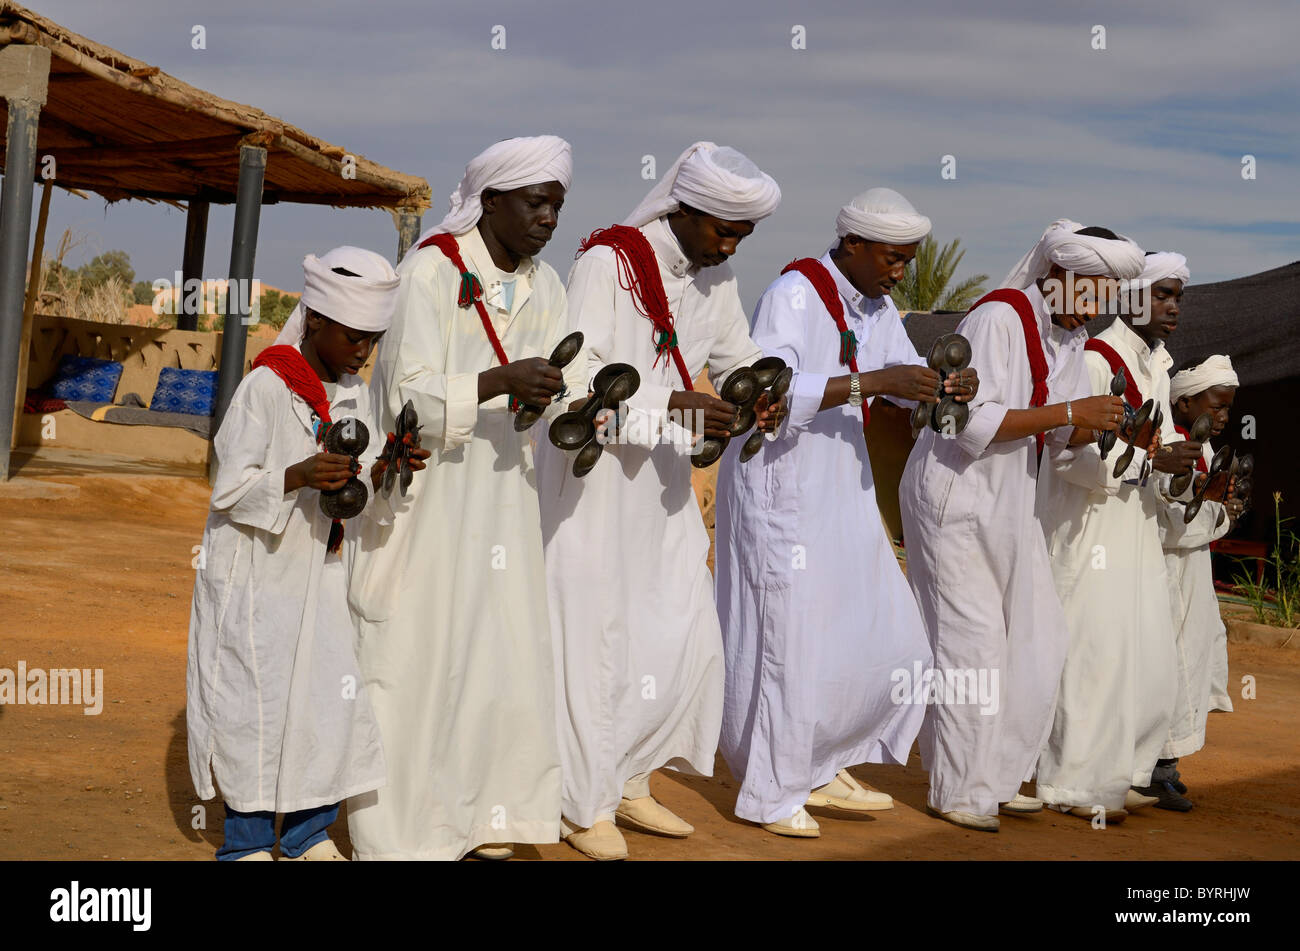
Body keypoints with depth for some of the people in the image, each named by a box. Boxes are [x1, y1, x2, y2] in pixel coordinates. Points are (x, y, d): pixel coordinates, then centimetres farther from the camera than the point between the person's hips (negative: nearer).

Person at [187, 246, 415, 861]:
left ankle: (310, 836, 17)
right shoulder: (265, 387, -11)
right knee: (261, 702, -4)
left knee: (332, 698, 4)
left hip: (322, 577, 6)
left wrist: (384, 472, -12)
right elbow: (230, 491, -15)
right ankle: (246, 842, 9)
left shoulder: (354, 397, 9)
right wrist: (300, 476, -29)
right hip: (258, 578, -6)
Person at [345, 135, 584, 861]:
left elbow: (561, 389, 8)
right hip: (427, 498, -6)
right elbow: (411, 395, -18)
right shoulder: (432, 270, -12)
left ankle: (482, 827, 17)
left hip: (502, 499, 6)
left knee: (506, 658, 6)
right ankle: (404, 833, 7)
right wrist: (500, 381, -32)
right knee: (420, 661, -3)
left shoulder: (544, 285, 8)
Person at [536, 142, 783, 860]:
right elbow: (579, 374, -21)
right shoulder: (608, 262, -14)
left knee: (687, 638, 7)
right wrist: (671, 404, -30)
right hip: (593, 476, -7)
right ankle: (587, 807, 11)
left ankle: (629, 782, 23)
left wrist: (761, 396, -4)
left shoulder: (715, 280, 8)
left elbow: (738, 358, 19)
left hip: (663, 479, 7)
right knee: (596, 640, -2)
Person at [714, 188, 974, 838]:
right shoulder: (794, 294, -17)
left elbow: (907, 372, 20)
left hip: (842, 487, 9)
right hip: (781, 486, -9)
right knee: (793, 642, -4)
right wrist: (874, 381, -34)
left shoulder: (875, 306, 9)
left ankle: (823, 770, 23)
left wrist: (948, 383, -3)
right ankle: (770, 795, 11)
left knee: (893, 644, 9)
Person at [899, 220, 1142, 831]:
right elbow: (972, 422, -26)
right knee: (973, 641, -6)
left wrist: (1108, 426, -8)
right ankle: (956, 792, 6)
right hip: (955, 498, -9)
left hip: (1009, 505, 9)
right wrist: (1070, 413, -26)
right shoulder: (1000, 318, -19)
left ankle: (995, 779, 21)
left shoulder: (1067, 334, 7)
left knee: (1037, 638, 9)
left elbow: (1063, 432, 12)